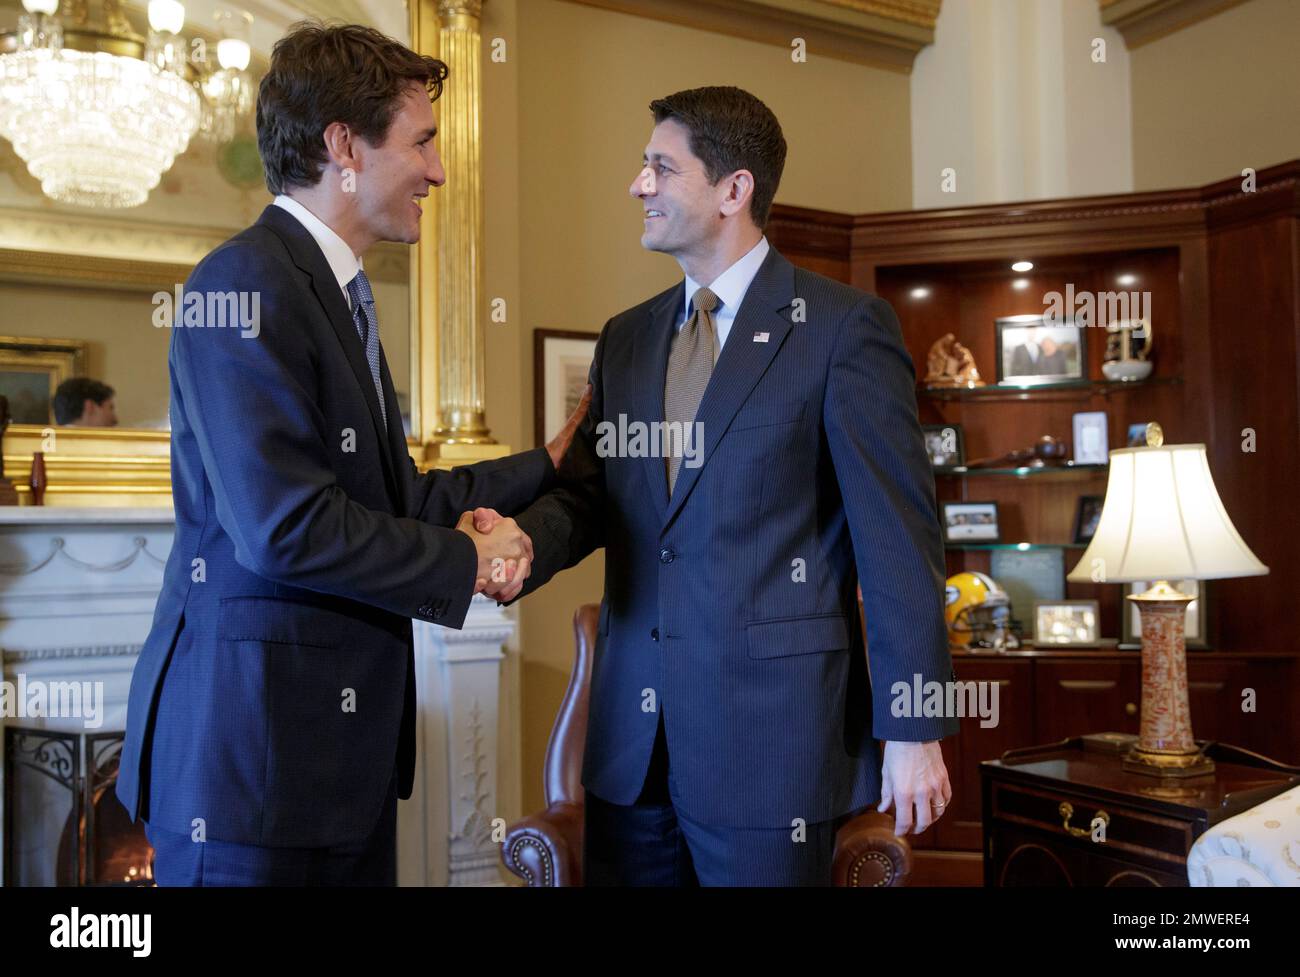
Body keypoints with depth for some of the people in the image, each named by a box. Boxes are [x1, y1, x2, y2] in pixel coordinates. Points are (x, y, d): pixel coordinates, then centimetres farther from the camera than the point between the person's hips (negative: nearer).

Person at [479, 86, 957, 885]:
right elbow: (587, 492, 10)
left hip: (775, 731, -5)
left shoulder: (846, 326, -7)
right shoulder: (626, 339, 12)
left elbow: (898, 534, -9)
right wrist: (525, 541, -13)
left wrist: (913, 730, -9)